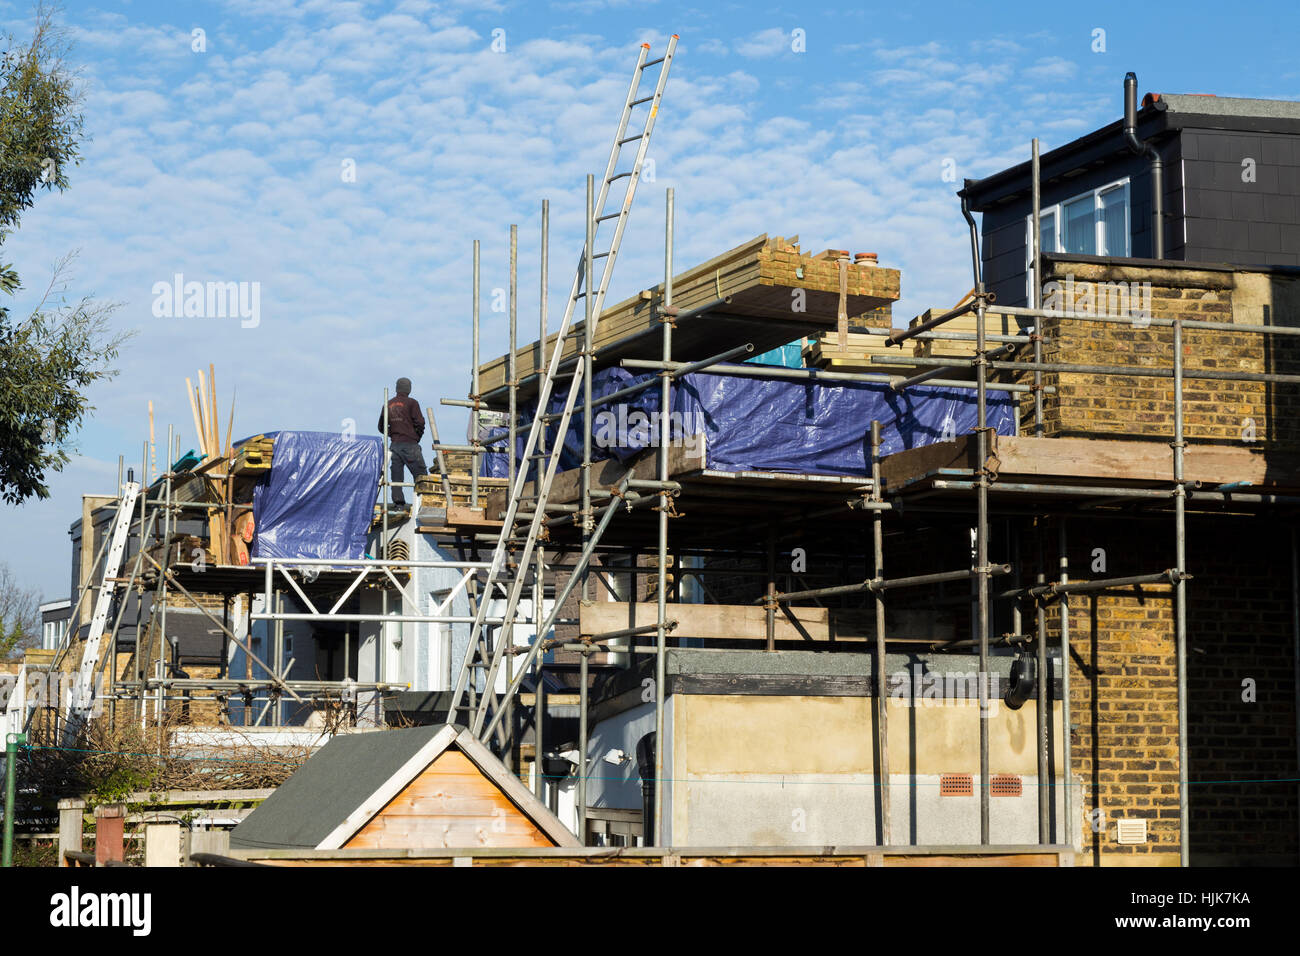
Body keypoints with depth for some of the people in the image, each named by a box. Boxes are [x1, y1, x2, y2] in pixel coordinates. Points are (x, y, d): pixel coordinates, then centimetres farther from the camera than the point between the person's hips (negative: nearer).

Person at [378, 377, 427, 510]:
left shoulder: (388, 404, 10)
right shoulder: (411, 403, -4)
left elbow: (381, 427, 14)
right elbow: (420, 423, -8)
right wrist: (417, 437, 7)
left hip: (394, 444, 5)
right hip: (410, 444, -5)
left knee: (396, 477, 7)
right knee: (420, 474, -1)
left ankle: (399, 504, 3)